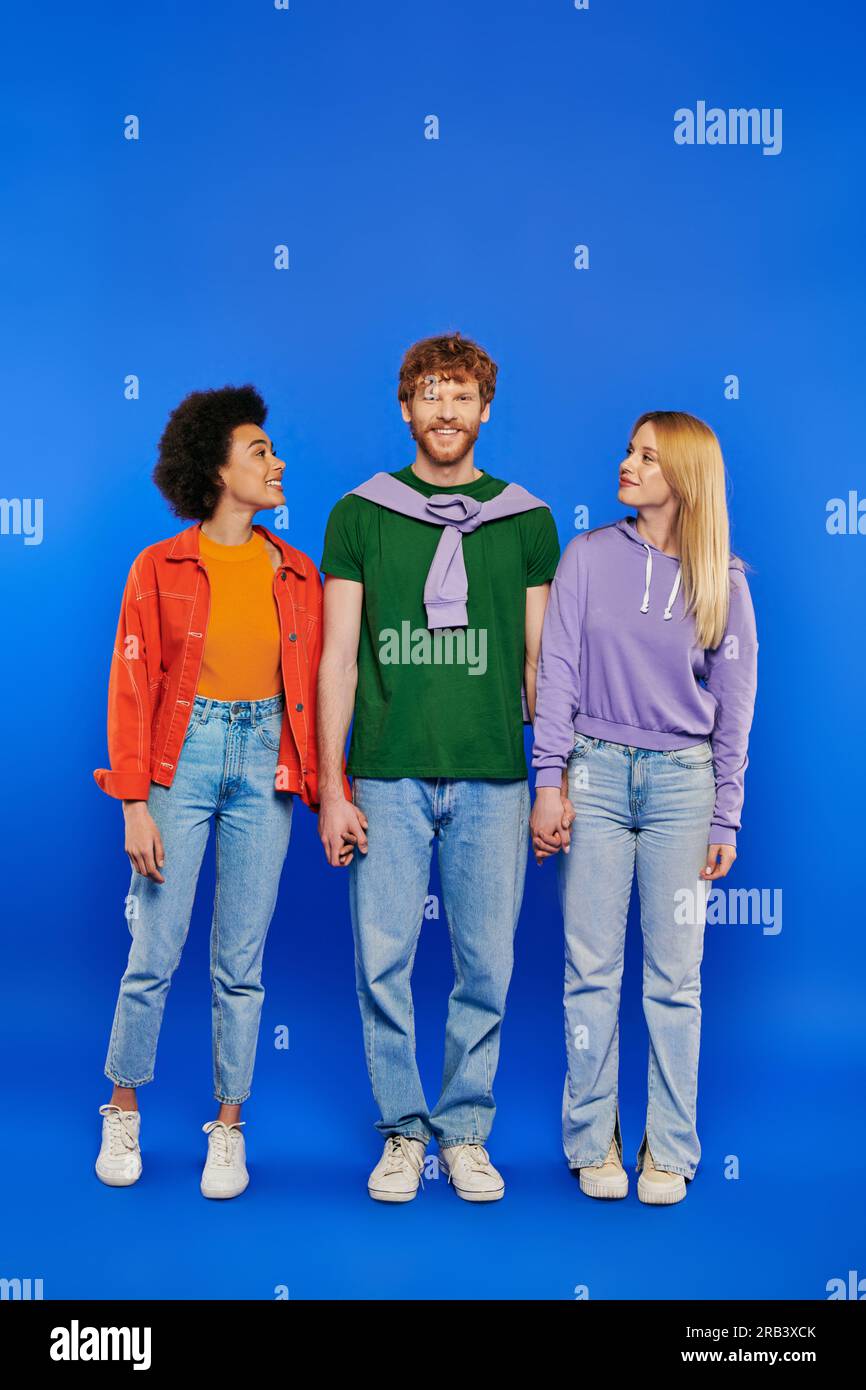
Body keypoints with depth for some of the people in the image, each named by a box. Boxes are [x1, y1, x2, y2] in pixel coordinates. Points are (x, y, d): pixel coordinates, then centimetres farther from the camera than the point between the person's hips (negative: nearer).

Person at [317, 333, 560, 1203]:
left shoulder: (527, 522, 9)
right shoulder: (360, 516, 6)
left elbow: (539, 660, 11)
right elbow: (337, 660, 4)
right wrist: (330, 787, -2)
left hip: (492, 780, 1)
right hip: (387, 779, -1)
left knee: (486, 967, 5)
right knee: (382, 962, 2)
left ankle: (464, 1130, 20)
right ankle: (402, 1131, 18)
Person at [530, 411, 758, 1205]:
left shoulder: (724, 581, 4)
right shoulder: (589, 557, 3)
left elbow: (734, 707, 6)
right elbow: (558, 672, 0)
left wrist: (726, 818, 2)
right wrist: (550, 781, -7)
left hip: (683, 781, 0)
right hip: (597, 772, 0)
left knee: (675, 977, 3)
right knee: (592, 970, 3)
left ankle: (669, 1152, 15)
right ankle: (594, 1144, 15)